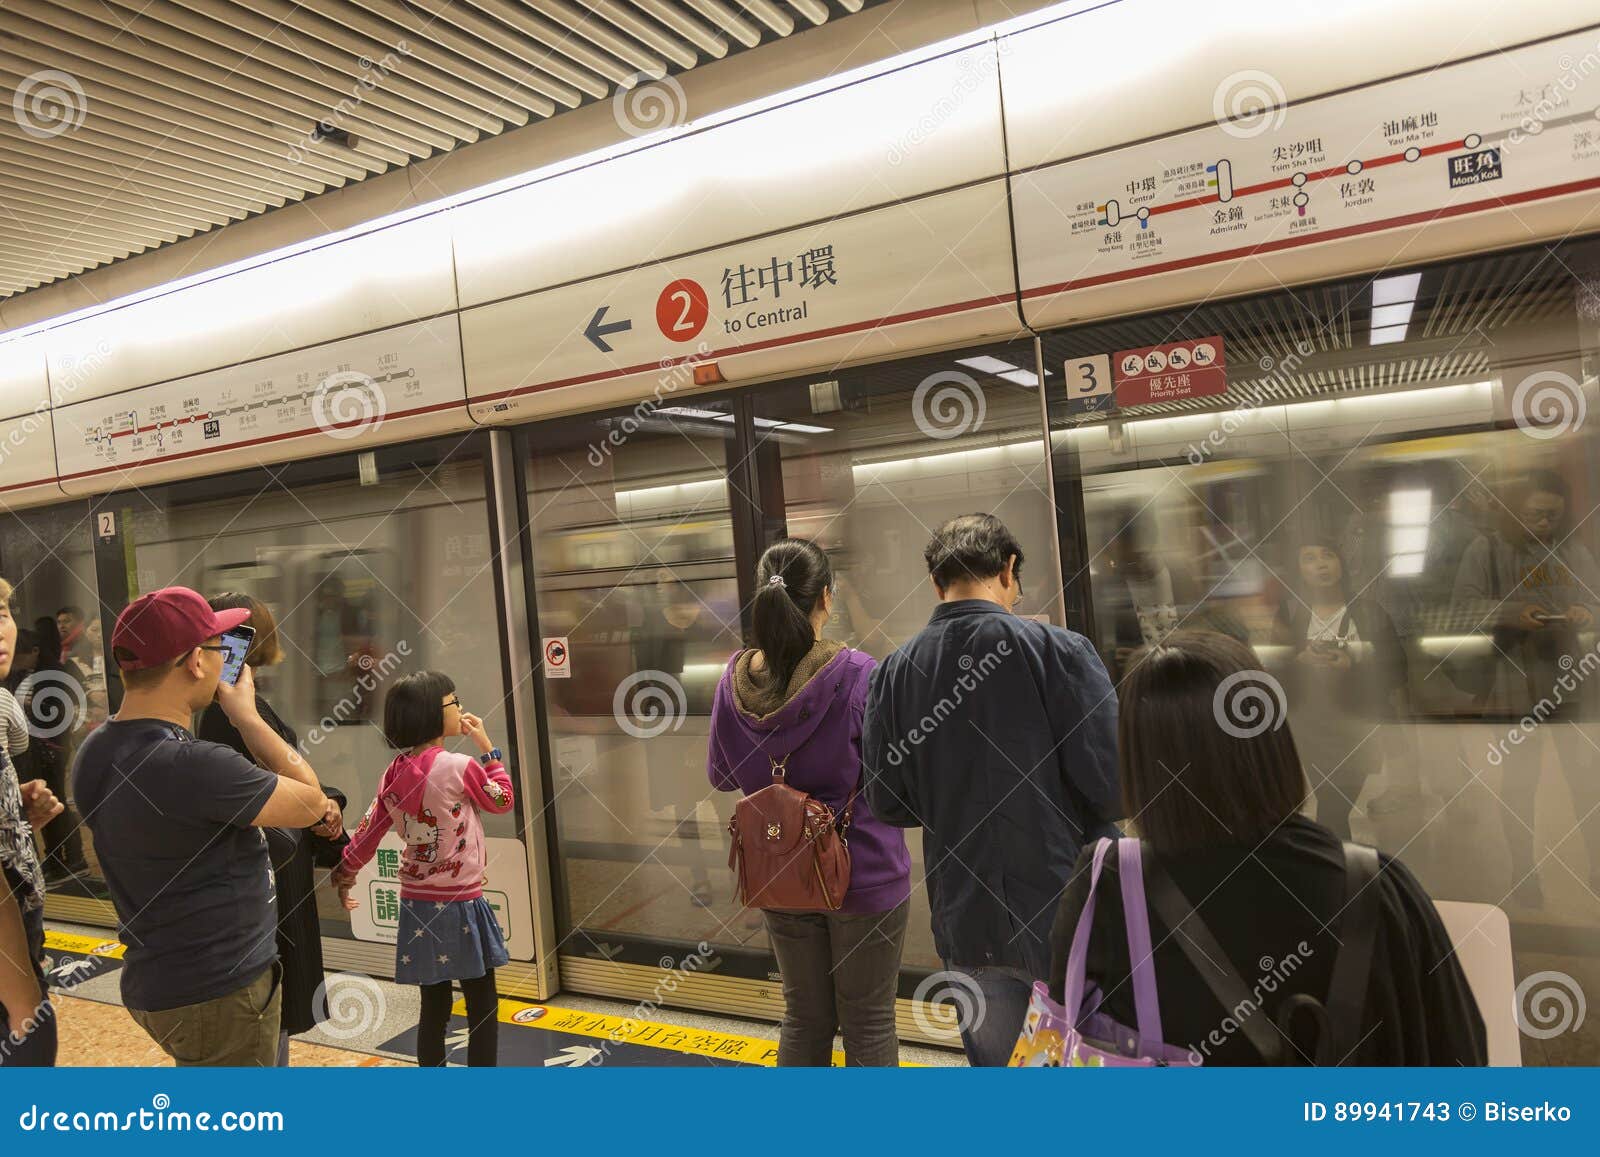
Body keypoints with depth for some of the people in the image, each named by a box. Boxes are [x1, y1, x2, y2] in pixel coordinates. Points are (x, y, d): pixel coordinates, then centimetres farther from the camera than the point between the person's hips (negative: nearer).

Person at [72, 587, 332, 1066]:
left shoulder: (95, 752, 0)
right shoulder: (191, 765, -29)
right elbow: (311, 801, -17)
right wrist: (246, 715, -8)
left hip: (154, 985, 9)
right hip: (220, 993, -9)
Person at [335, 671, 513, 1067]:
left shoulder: (395, 773, 0)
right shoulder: (460, 767, -18)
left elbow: (367, 833, 8)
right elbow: (502, 801, -1)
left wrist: (344, 876, 23)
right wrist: (488, 748, 5)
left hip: (417, 903, 7)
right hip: (459, 904, -6)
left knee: (434, 1006, 16)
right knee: (483, 1006, 5)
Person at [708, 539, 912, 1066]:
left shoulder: (735, 679, -7)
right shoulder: (857, 674, -21)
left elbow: (720, 776, 6)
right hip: (864, 872, -4)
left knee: (804, 1018, 20)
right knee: (868, 1024, 13)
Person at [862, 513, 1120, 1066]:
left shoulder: (895, 672, -4)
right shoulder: (1058, 650, -15)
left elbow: (887, 803, -1)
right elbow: (1112, 782, -17)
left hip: (966, 921, 3)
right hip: (1067, 913, -3)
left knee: (991, 1060, 20)